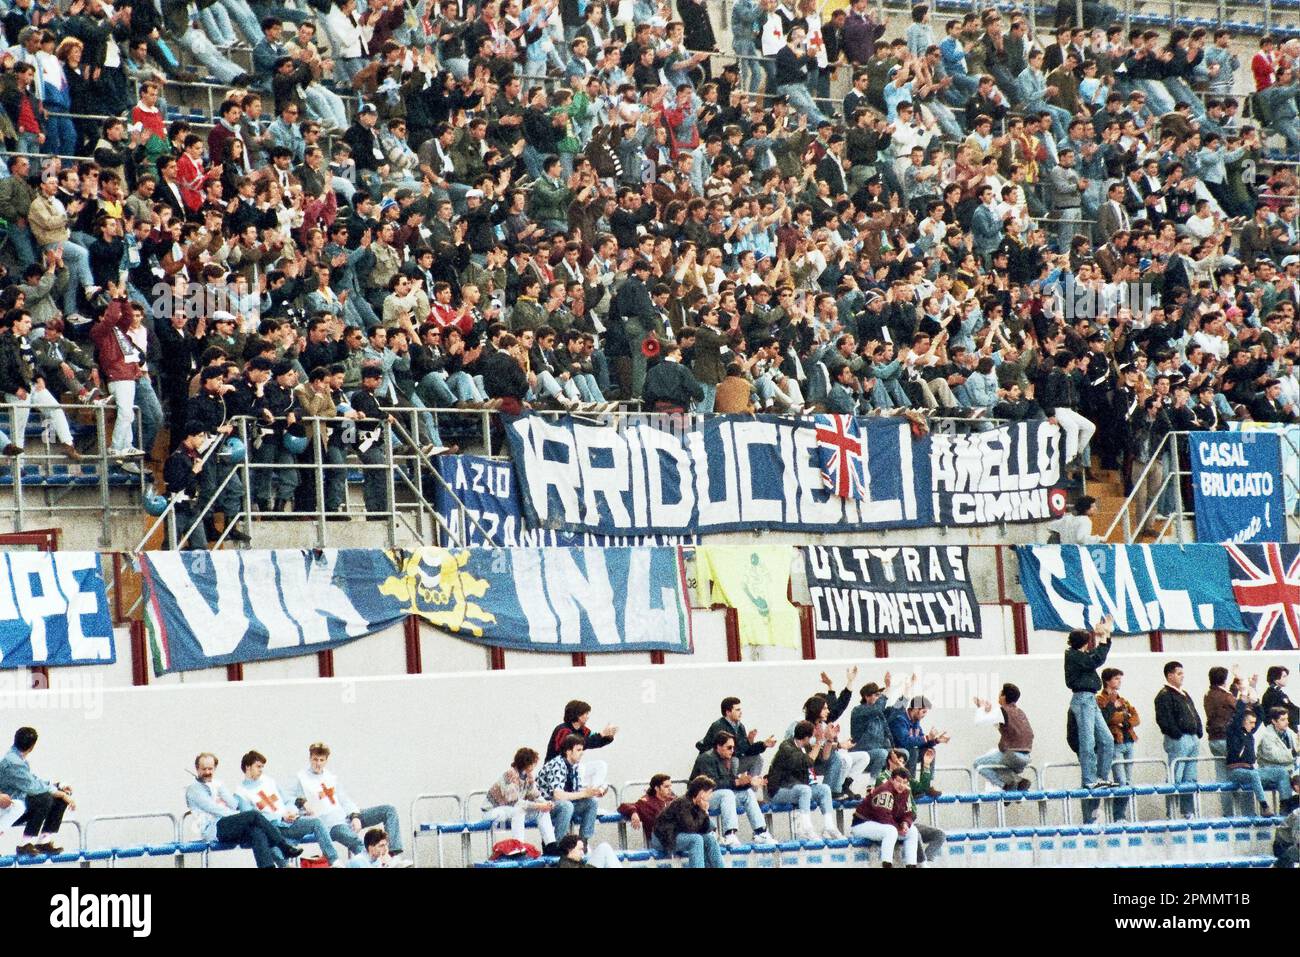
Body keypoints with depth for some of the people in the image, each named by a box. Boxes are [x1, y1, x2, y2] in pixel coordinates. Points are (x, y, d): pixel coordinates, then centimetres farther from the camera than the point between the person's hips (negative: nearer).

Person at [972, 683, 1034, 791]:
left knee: (978, 763, 8)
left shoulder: (1003, 711, -9)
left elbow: (979, 721, -10)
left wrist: (980, 708, 9)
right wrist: (989, 712, 33)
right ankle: (1018, 780, 10)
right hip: (1025, 758, 8)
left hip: (1011, 755, -8)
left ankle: (1007, 783, -7)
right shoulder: (1020, 713, 16)